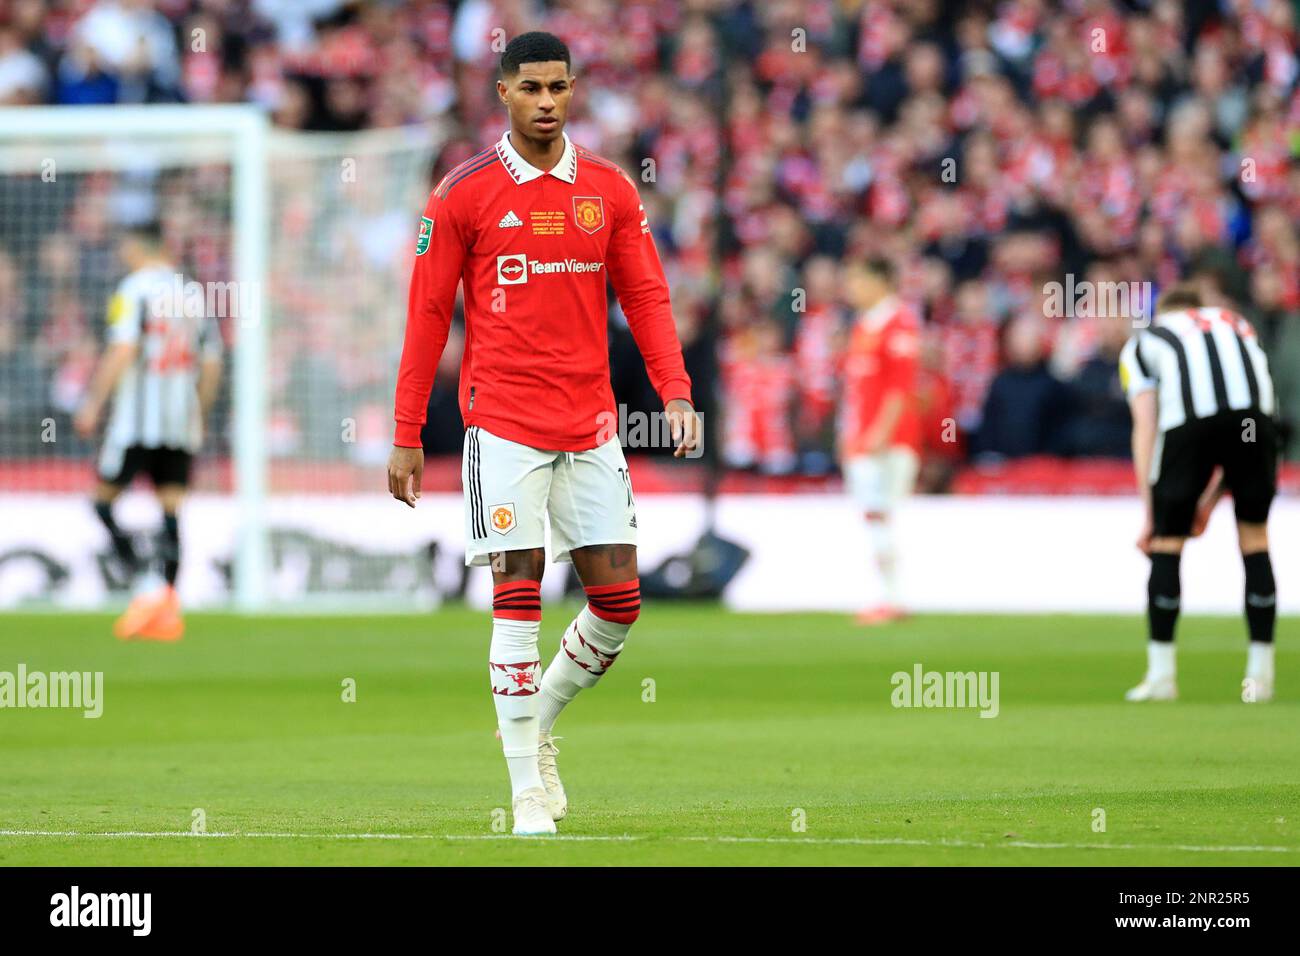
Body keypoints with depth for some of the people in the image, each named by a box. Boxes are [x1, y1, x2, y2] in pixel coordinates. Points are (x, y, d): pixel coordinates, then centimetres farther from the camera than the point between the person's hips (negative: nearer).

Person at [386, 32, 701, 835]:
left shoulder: (609, 190, 8)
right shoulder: (464, 195, -1)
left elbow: (646, 297, 9)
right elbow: (428, 315, 1)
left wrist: (676, 392, -7)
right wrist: (407, 436, 0)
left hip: (590, 426, 4)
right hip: (503, 425, -4)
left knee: (619, 598, 0)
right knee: (518, 597, -6)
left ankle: (539, 718, 25)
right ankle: (528, 790, 0)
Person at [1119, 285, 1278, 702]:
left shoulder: (1142, 342, 29)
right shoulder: (1239, 327, 37)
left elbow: (1146, 429, 18)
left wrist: (1150, 515, 17)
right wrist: (1210, 502, 33)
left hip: (1188, 419, -2)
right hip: (1255, 413, 2)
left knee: (1166, 543, 11)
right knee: (1254, 537, 16)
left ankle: (1161, 673, 12)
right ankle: (1260, 675, 18)